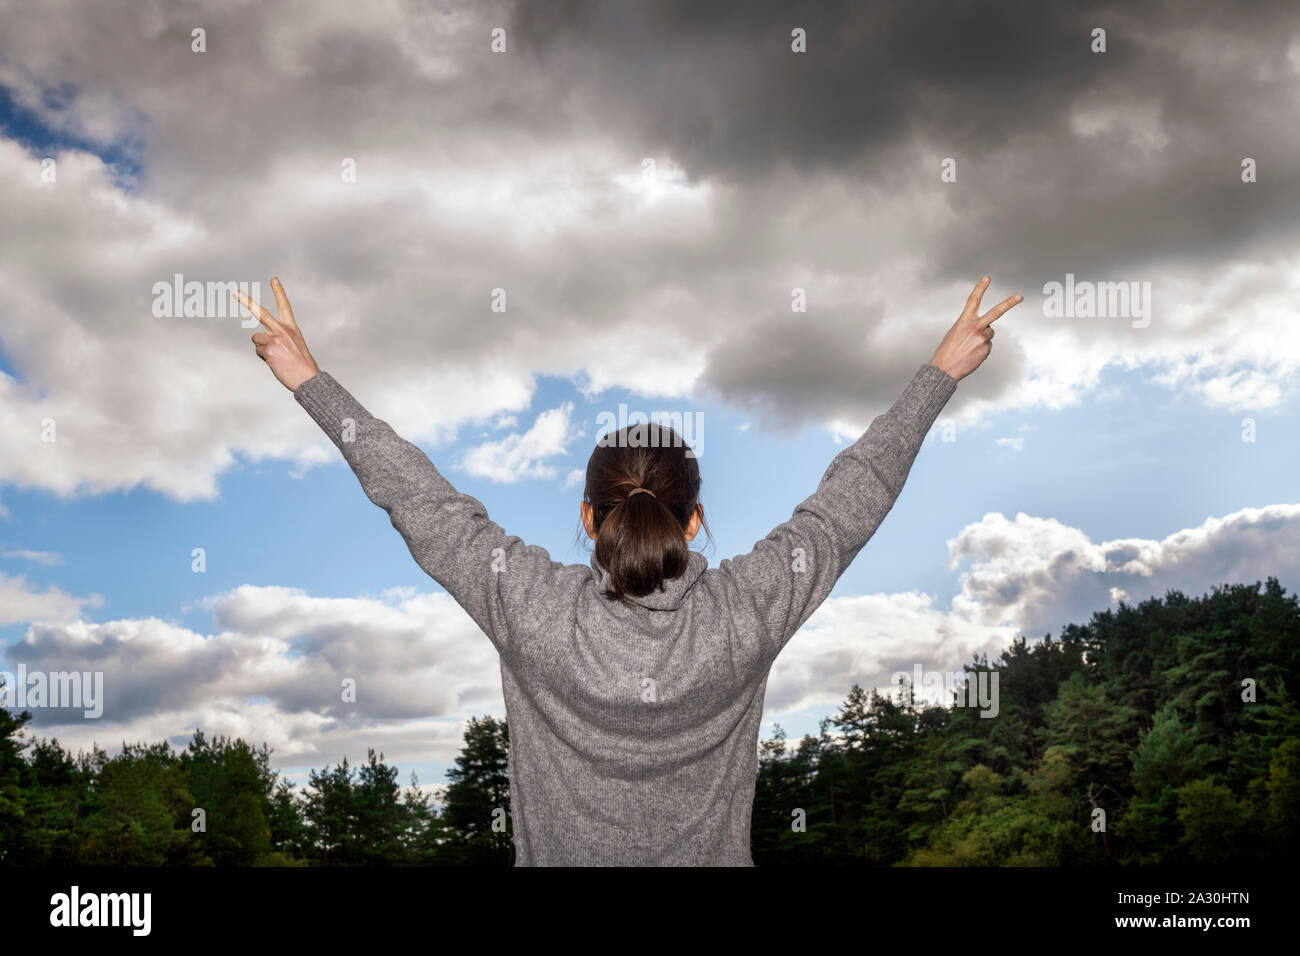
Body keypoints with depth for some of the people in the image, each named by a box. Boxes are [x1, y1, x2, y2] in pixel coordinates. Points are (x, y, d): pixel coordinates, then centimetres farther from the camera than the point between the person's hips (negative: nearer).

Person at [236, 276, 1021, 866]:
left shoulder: (535, 612, -22)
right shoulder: (746, 614, -20)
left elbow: (419, 498, -14)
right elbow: (854, 497, -10)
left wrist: (308, 380, -4)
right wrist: (942, 372, 1)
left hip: (564, 853, 0)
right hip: (710, 854, 1)